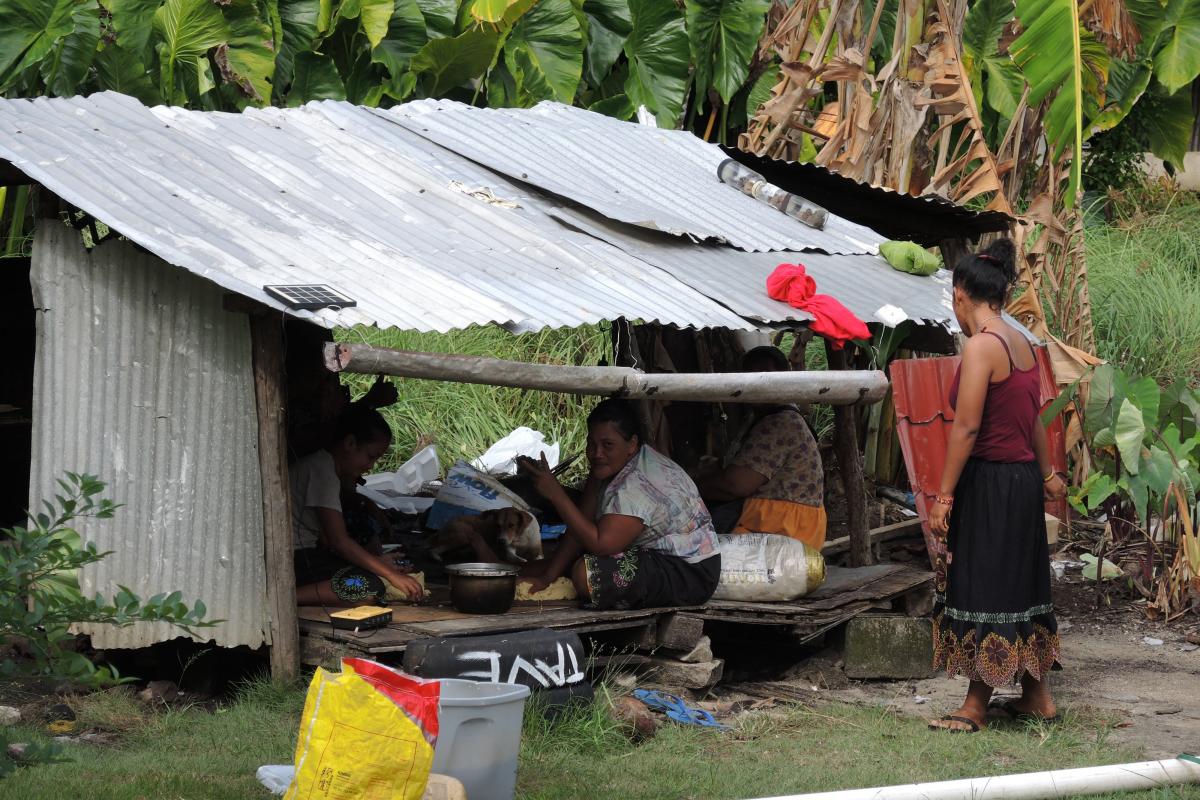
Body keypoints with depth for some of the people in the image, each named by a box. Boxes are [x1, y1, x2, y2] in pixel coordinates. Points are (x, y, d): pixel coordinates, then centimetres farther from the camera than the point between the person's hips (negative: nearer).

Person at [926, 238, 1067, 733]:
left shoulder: (982, 345, -17)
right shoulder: (1022, 345, 9)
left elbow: (966, 428, -21)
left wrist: (944, 496, -18)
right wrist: (1047, 473, 34)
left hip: (989, 483, -9)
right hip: (1024, 479, 9)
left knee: (984, 591, -1)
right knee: (1020, 586, 16)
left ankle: (976, 708, 6)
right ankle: (1037, 696, 23)